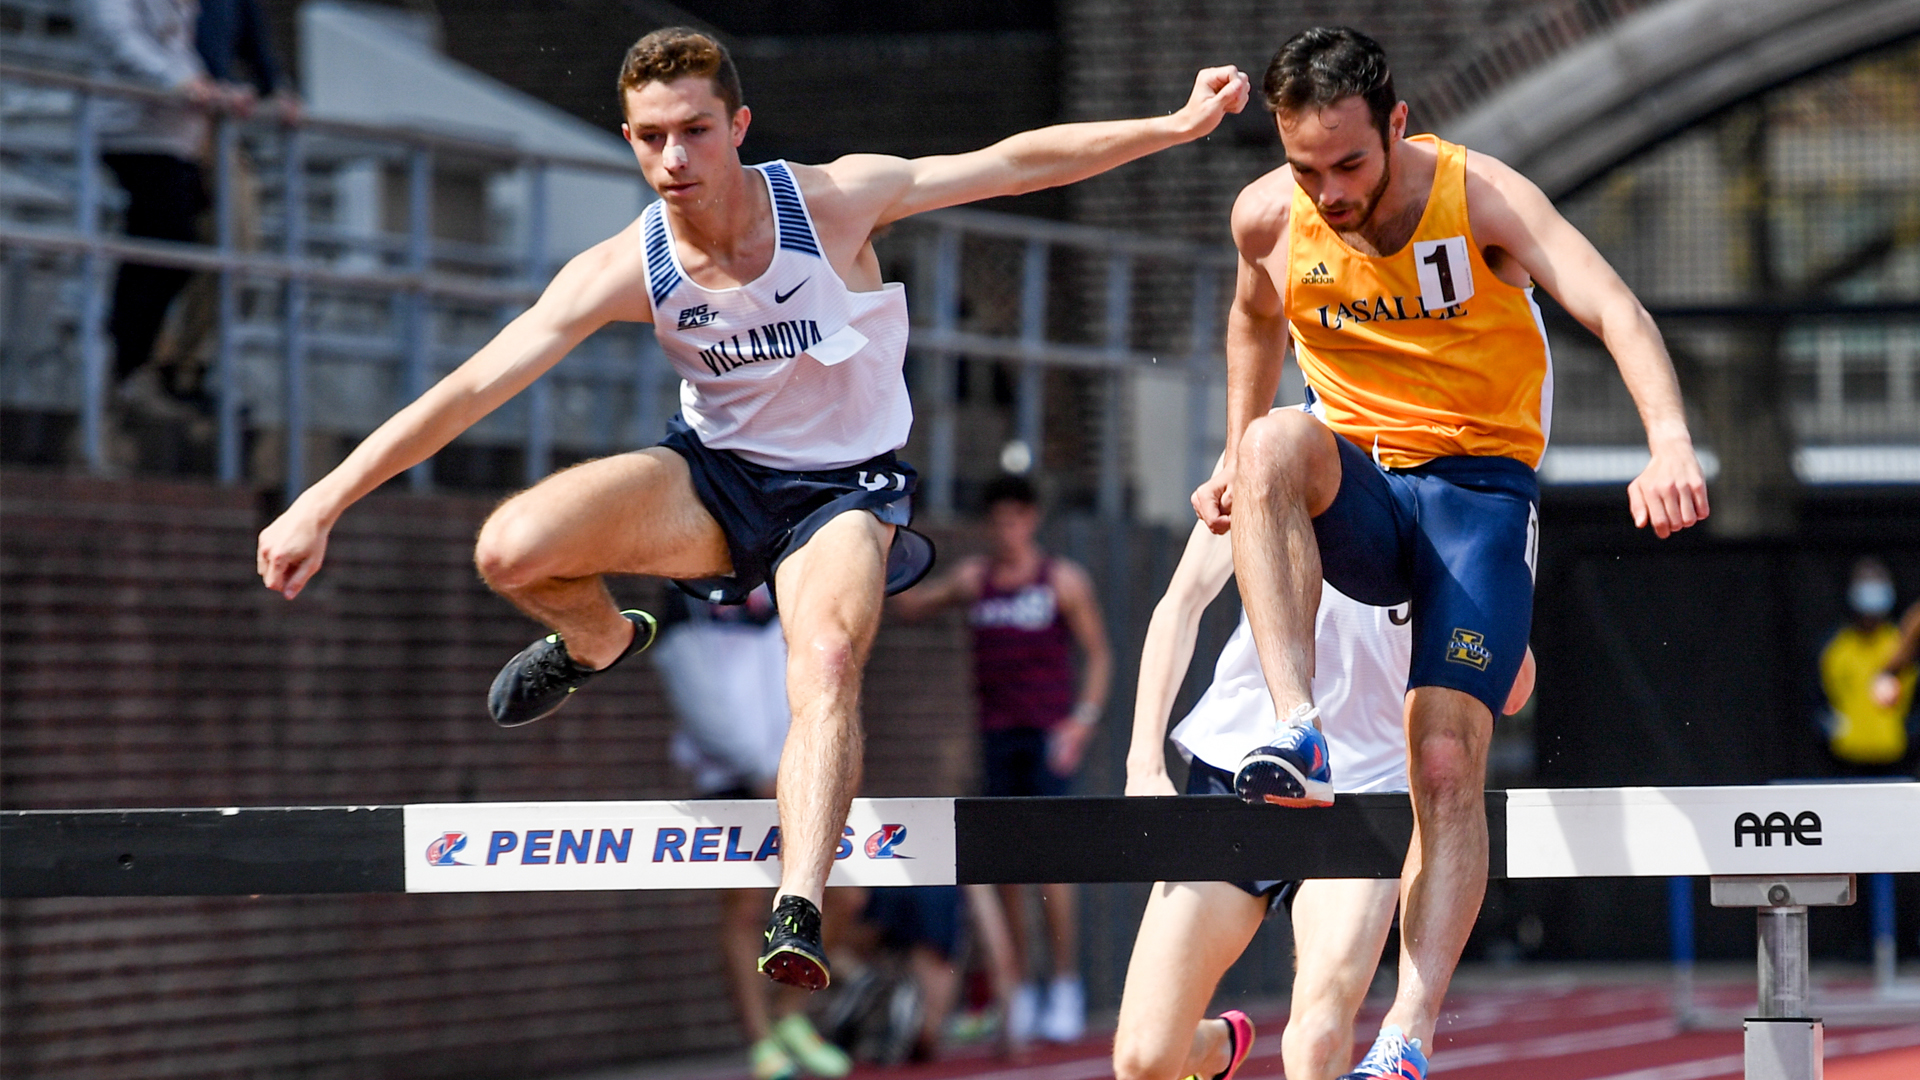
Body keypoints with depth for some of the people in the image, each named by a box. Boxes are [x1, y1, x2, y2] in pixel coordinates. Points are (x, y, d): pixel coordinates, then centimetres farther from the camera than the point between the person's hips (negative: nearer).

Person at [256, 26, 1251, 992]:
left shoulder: (837, 200, -18)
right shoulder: (626, 270, -16)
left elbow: (1014, 162, -12)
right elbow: (469, 390, -17)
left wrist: (1177, 126, -17)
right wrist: (320, 506, -22)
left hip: (842, 489, -2)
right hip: (711, 476, 2)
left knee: (826, 660, -34)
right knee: (511, 552, -23)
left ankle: (798, 914, -43)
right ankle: (598, 643, 14)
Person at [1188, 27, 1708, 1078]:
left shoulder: (1480, 196, -16)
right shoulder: (1268, 216, -5)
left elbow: (1613, 309, -31)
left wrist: (1669, 445, -48)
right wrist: (1237, 455, 11)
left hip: (1480, 487, -2)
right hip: (1356, 496, 3)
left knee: (1447, 762, -18)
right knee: (1276, 441, -34)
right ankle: (1298, 732, -42)